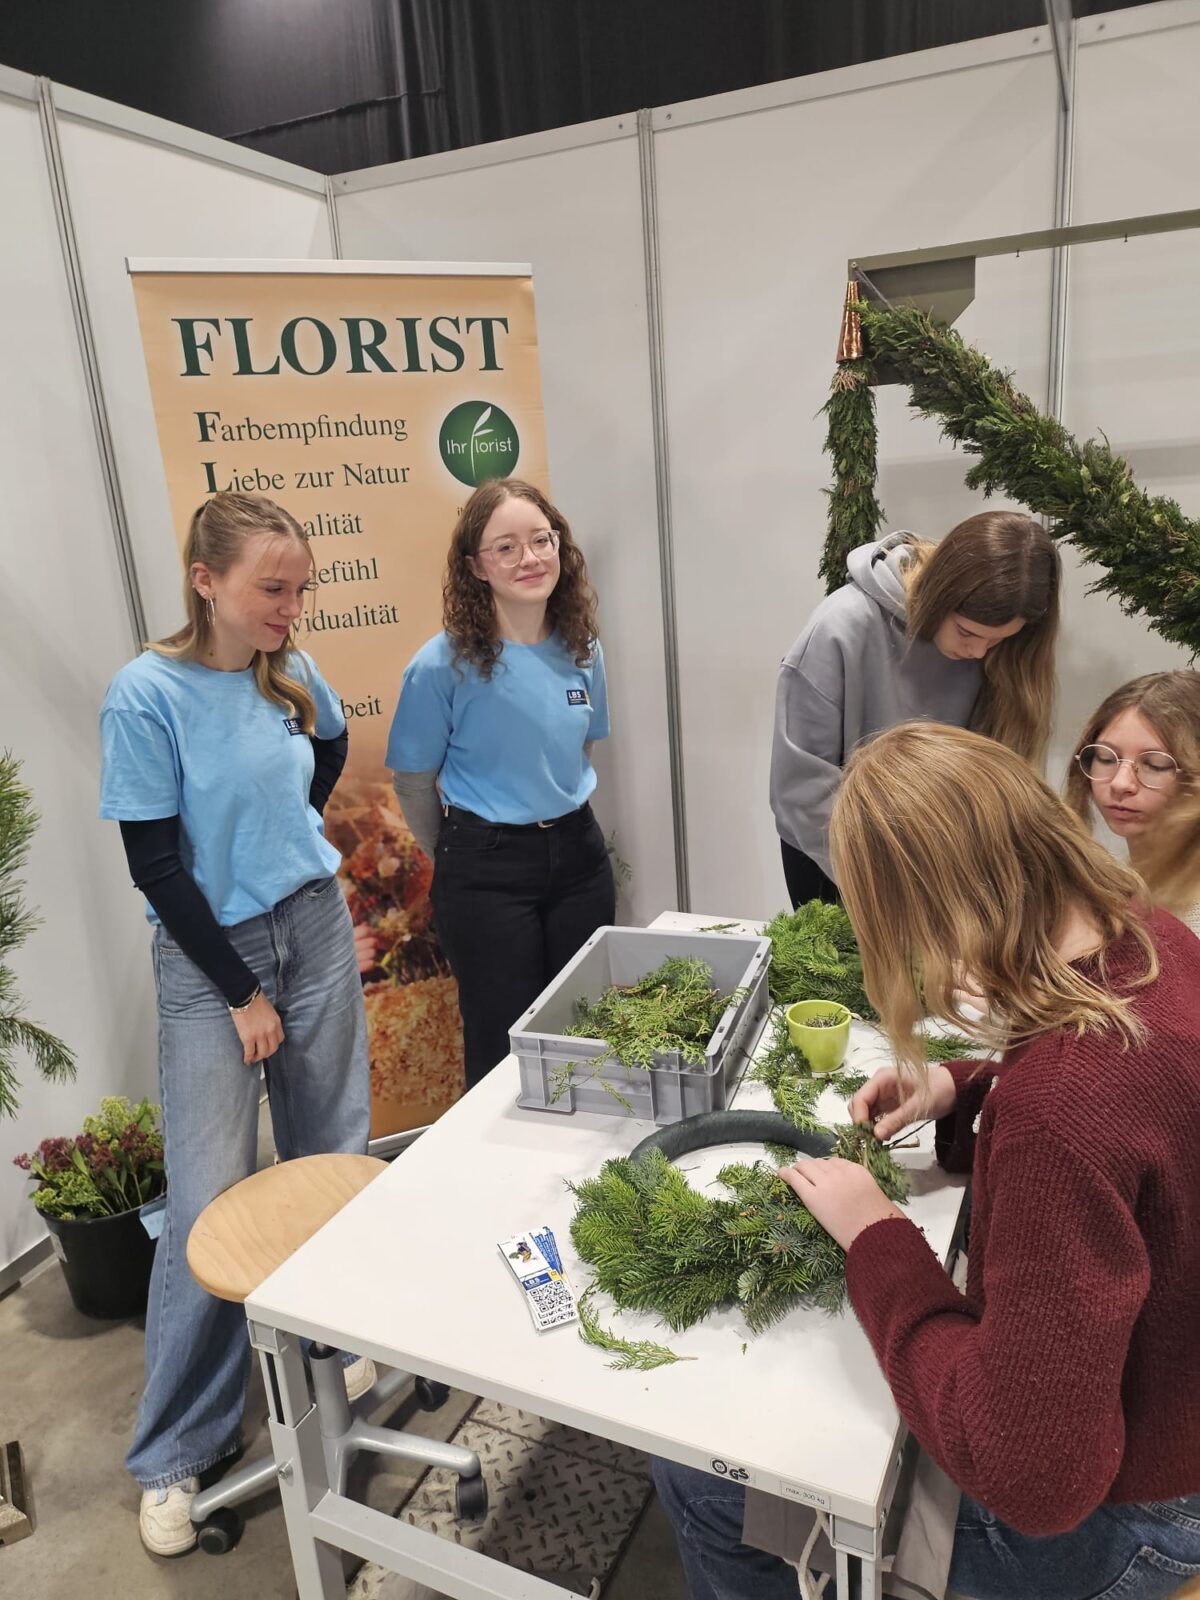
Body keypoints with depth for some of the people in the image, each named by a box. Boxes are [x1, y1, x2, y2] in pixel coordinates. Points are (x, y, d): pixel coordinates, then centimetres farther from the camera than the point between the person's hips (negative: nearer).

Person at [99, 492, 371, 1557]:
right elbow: (155, 865, -14)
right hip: (208, 953, -5)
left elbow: (334, 743, 24)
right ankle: (177, 1453, 18)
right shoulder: (148, 694, -15)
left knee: (331, 1160, 13)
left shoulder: (292, 674, 0)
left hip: (317, 926, 5)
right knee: (211, 1199, -2)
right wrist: (241, 991, -11)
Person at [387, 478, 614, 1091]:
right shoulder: (445, 664, -14)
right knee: (504, 1043, 8)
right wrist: (458, 857, 7)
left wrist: (563, 825, 15)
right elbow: (413, 782, -3)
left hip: (578, 852, 5)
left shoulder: (582, 650, 0)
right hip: (485, 873, -5)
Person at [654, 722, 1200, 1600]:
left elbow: (1032, 1476, -31)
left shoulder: (1057, 1115, -40)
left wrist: (877, 1241, -22)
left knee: (693, 1469, 6)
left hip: (1094, 1517, -8)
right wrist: (964, 1088, -2)